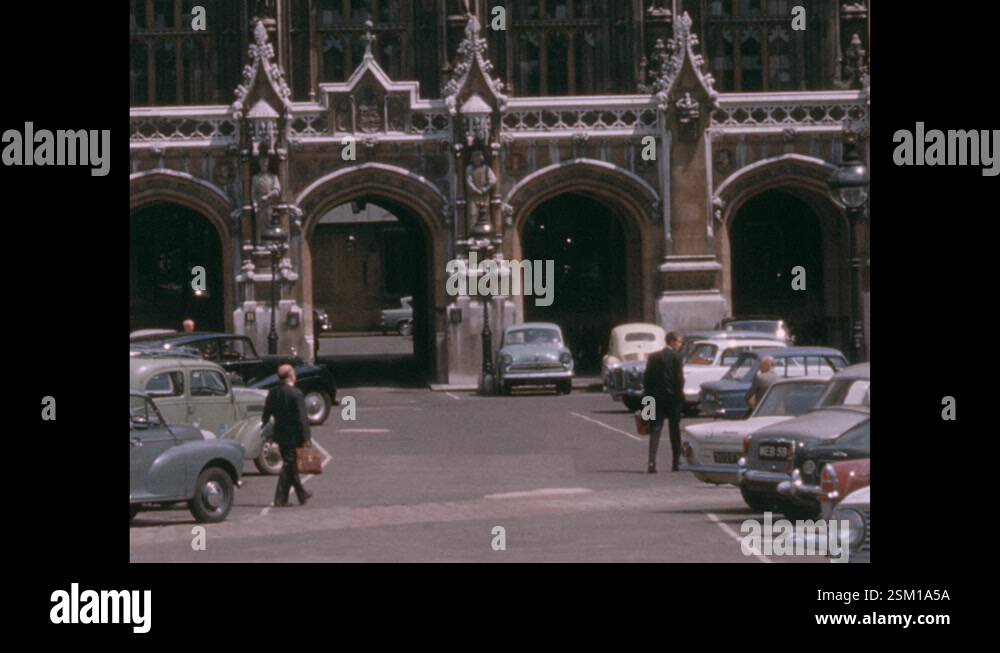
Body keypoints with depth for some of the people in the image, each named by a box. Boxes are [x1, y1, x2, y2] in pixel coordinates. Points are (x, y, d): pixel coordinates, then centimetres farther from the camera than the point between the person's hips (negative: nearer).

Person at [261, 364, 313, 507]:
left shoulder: (272, 393, 2)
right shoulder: (296, 394, -17)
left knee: (290, 464, 19)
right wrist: (306, 438, -15)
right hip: (293, 435, -7)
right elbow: (302, 418, -18)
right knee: (289, 466, 0)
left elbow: (266, 415, 7)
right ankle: (281, 499, -2)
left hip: (280, 435, 7)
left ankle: (301, 494, 33)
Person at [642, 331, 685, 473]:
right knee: (675, 431, 11)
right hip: (672, 397, -3)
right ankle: (676, 463, 15)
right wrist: (680, 396, -2)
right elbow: (679, 379, -11)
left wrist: (647, 397, 10)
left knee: (655, 431, 0)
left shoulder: (653, 357, 6)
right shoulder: (676, 358, -7)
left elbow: (646, 379, 5)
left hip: (656, 398, 3)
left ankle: (652, 462, -14)